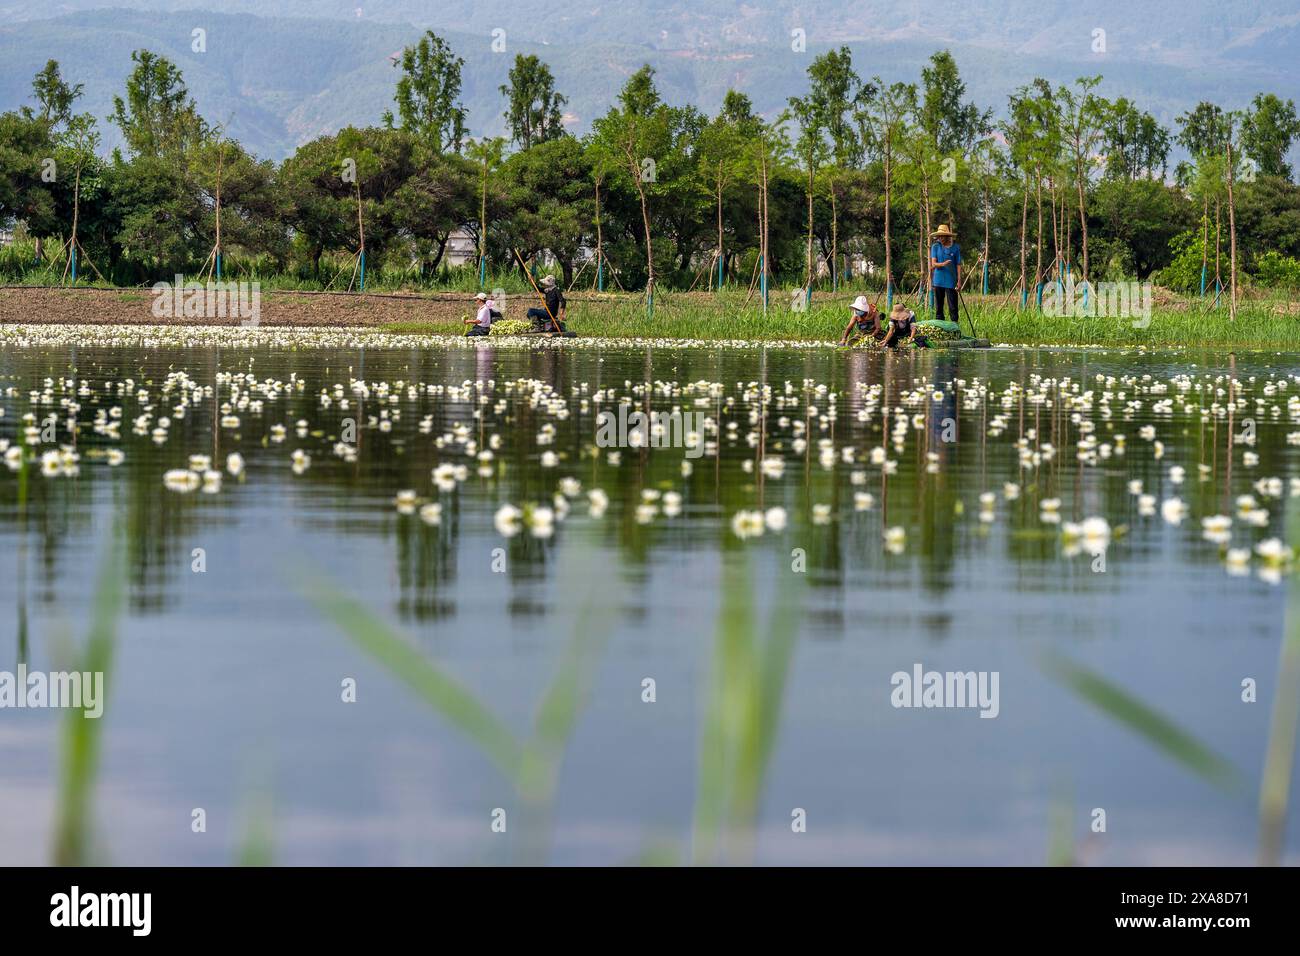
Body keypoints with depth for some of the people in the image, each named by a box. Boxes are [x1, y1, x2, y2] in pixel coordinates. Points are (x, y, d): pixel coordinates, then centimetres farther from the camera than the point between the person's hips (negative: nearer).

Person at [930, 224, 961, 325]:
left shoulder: (955, 248, 1)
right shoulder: (935, 247, 5)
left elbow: (958, 265, 3)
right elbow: (933, 264, -3)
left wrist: (959, 281, -3)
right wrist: (943, 264, -24)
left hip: (951, 281, -2)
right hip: (938, 281, 2)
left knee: (952, 307, -5)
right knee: (938, 307, 7)